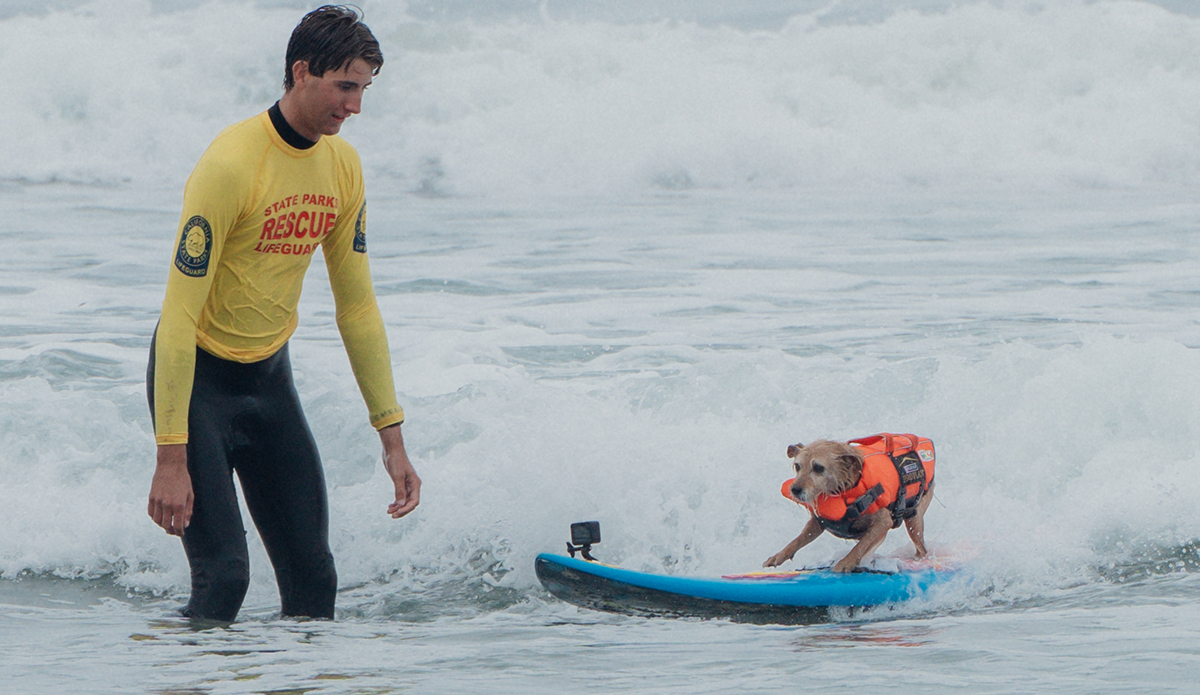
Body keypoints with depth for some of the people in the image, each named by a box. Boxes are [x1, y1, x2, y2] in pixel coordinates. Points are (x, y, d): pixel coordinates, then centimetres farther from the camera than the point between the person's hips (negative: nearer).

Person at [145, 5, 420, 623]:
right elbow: (180, 316, -25)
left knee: (313, 577, 3)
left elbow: (357, 307, 9)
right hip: (196, 378, -7)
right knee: (223, 576, -17)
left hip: (269, 376, 7)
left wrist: (392, 437, 8)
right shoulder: (231, 165, -24)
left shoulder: (344, 167, -1)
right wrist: (172, 459, -28)